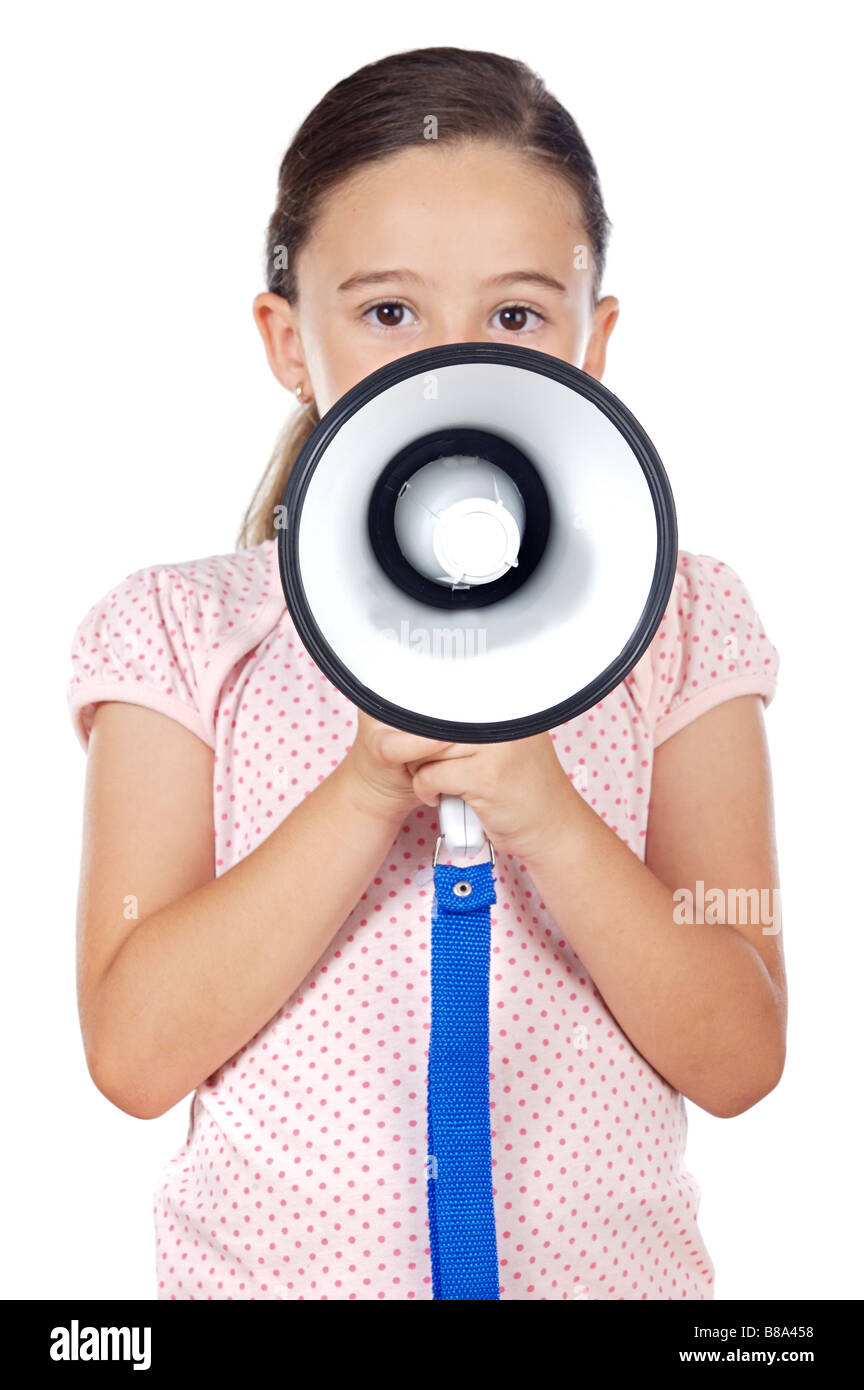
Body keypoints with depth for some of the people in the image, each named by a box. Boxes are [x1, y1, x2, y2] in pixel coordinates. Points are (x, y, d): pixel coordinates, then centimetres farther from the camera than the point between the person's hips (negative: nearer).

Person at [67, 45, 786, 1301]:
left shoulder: (675, 624, -5)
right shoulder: (185, 631, -7)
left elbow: (740, 1061, -10)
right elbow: (135, 1053, -14)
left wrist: (549, 818, -25)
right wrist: (368, 791, -25)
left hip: (603, 1258, 1)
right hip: (272, 1262, 0)